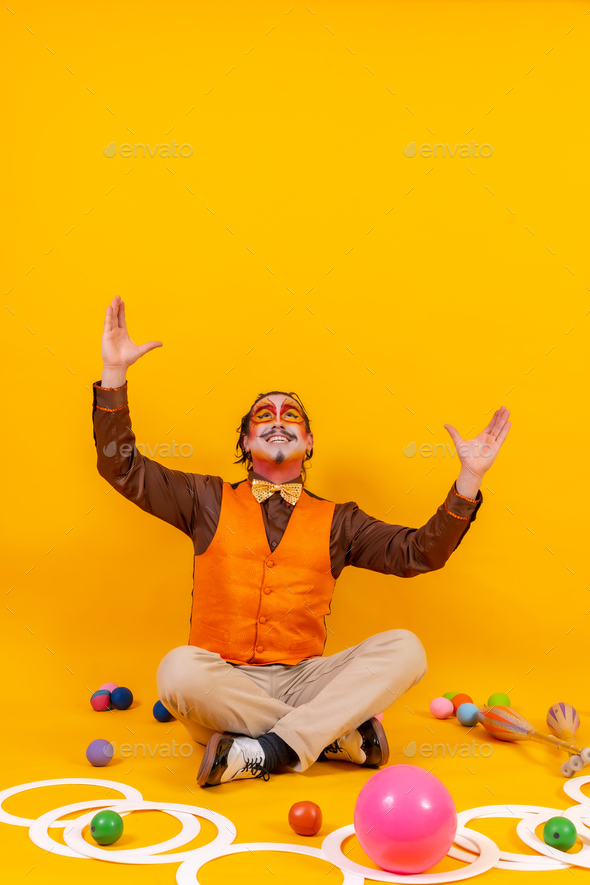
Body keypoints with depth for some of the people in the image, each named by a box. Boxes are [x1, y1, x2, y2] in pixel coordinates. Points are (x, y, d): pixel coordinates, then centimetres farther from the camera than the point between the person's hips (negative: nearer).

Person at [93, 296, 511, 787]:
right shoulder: (209, 500, 12)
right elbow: (123, 467, 8)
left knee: (403, 648, -22)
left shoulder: (337, 521, 14)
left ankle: (269, 750, -27)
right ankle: (339, 735, -22)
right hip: (225, 681, -1)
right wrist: (115, 374, -1)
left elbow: (419, 553, 6)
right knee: (179, 670, -35)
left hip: (302, 682, 1)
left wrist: (469, 480, -4)